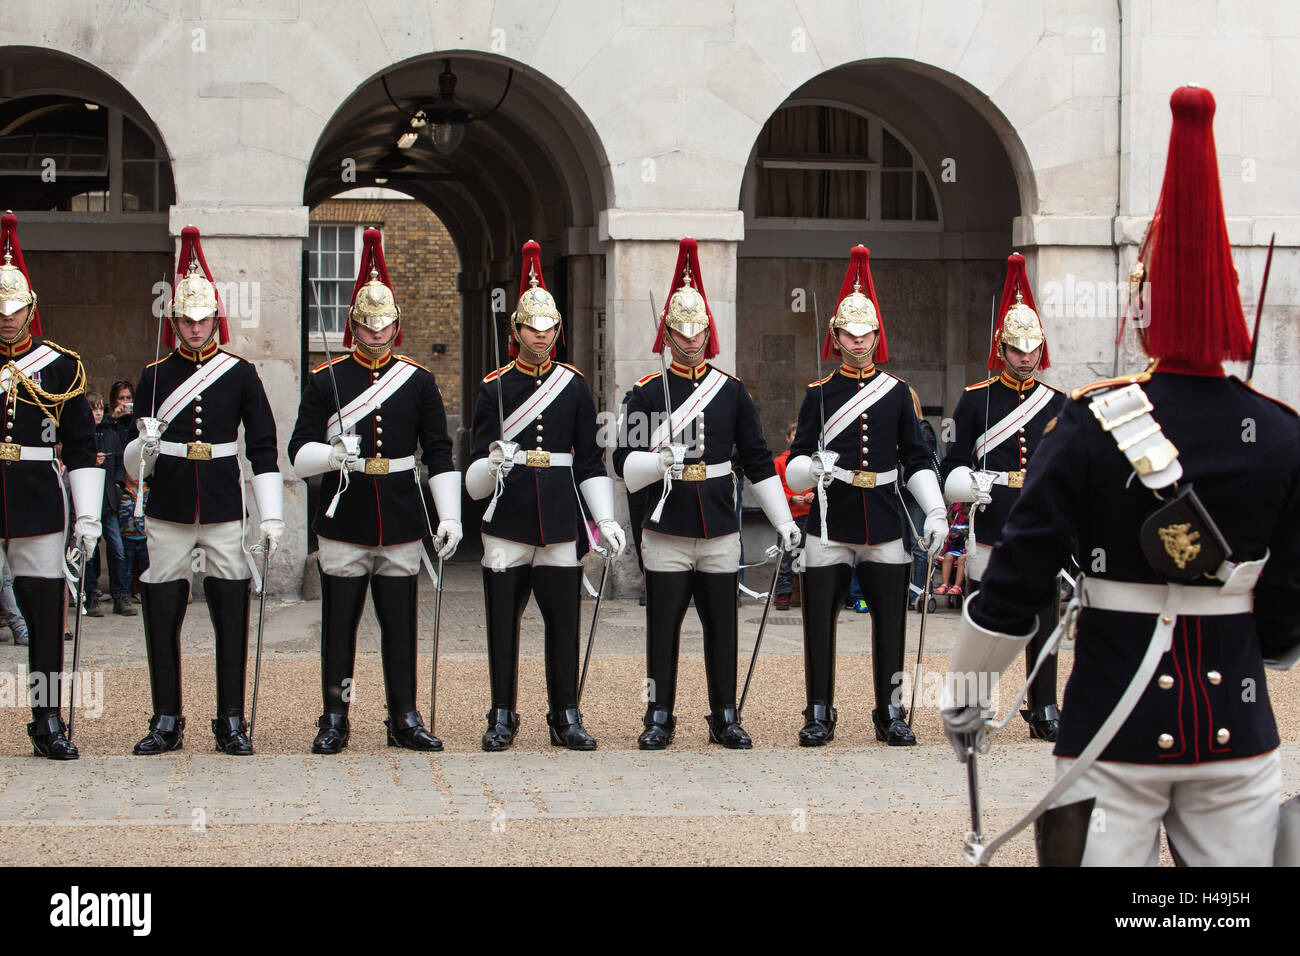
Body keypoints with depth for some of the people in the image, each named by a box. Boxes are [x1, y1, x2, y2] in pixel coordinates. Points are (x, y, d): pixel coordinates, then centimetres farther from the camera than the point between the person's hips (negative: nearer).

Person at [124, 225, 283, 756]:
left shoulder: (240, 373, 4)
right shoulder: (156, 375, 6)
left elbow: (263, 448, 3)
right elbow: (136, 461, 9)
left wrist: (271, 513, -3)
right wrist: (145, 446, -14)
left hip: (223, 509, -1)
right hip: (168, 511, 1)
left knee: (231, 611, -1)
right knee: (161, 613, 1)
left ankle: (232, 722, 8)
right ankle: (167, 722, 11)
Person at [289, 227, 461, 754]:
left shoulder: (418, 380, 6)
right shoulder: (327, 379, 2)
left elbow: (439, 454, 7)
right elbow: (299, 451, -1)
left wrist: (450, 517, -1)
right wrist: (334, 454, -22)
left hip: (403, 523, 1)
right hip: (344, 521, -1)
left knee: (400, 622, 5)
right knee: (339, 621, 4)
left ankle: (404, 718, 14)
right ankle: (335, 719, 13)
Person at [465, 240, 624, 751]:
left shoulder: (574, 386, 8)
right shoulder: (495, 387, 3)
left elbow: (590, 460, 10)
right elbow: (477, 468, 0)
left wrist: (605, 519, 3)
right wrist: (493, 464, -23)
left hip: (561, 523, 1)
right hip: (507, 523, -1)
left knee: (564, 619, 3)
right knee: (503, 622, 3)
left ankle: (566, 718, 12)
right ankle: (503, 718, 13)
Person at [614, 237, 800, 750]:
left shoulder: (731, 391, 8)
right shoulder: (647, 392, 2)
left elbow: (758, 461, 11)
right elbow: (625, 462, -2)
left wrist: (784, 520, 7)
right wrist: (661, 461, -22)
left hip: (721, 534, 2)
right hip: (666, 533, -2)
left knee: (721, 626, 6)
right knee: (663, 627, 2)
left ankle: (725, 718, 15)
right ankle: (659, 718, 12)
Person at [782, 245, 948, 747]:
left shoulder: (898, 393, 7)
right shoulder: (819, 394, 4)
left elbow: (918, 459, 8)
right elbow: (795, 465, 1)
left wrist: (936, 511, -2)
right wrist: (813, 467, -22)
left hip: (884, 526, 1)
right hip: (830, 525, -1)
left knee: (890, 621, 4)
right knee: (820, 621, -1)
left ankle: (890, 714, 14)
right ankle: (820, 715, 10)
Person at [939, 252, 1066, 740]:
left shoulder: (1057, 402, 10)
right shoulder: (976, 399, 4)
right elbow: (952, 466, 5)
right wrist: (969, 485, -12)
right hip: (991, 529, -2)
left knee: (1043, 622, 2)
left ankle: (1044, 709, 9)